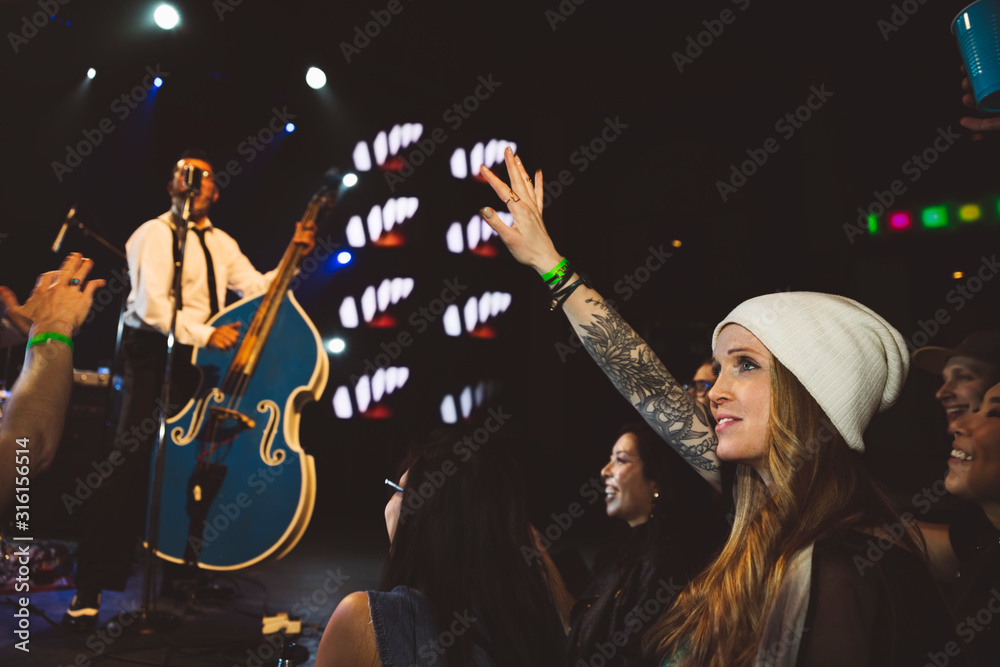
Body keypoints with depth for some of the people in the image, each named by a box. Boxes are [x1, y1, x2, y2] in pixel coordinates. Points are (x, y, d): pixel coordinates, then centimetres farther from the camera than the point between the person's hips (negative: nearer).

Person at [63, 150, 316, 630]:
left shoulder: (221, 243, 14)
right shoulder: (156, 234, -7)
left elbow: (258, 288, 4)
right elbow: (152, 305, -19)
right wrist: (205, 334, -26)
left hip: (202, 357, 7)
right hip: (155, 357, -6)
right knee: (131, 465, -10)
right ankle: (90, 587, 0)